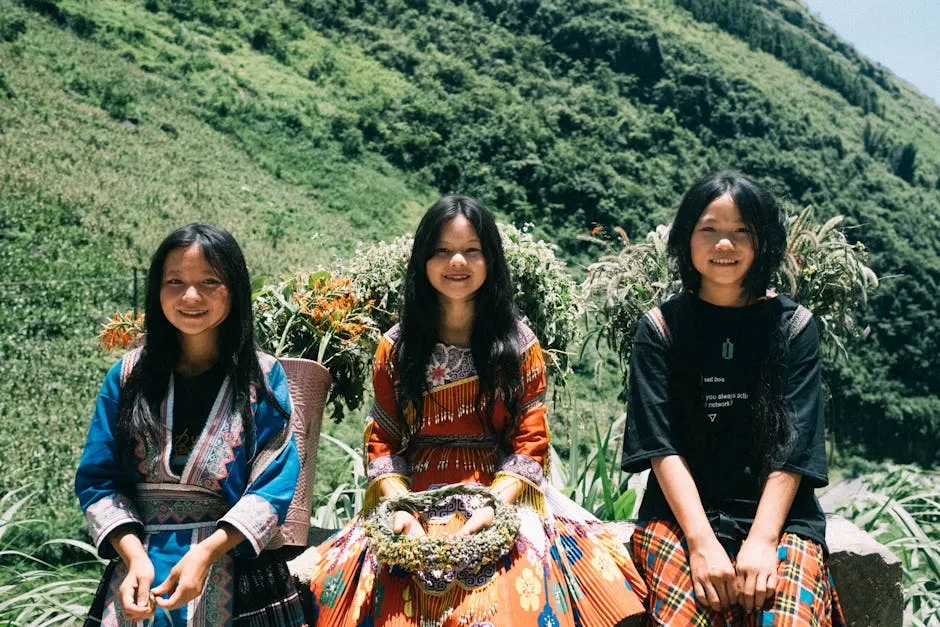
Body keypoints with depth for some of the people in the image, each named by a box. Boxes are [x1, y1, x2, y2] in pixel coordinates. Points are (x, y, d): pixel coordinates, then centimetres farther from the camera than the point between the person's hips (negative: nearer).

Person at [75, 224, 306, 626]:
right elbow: (99, 479, 0)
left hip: (235, 577, -1)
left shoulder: (263, 378, -4)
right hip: (140, 574, 2)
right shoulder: (128, 377, 2)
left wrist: (206, 551, -20)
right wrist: (134, 556, -15)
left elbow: (274, 484, -9)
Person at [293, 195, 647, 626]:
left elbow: (531, 443, 1)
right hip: (415, 501, 1)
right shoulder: (396, 347, 8)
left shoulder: (519, 343, 6)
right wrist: (398, 507, -10)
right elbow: (382, 443, 7)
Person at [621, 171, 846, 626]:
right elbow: (662, 445, -4)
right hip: (680, 514, 0)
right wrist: (702, 543, -16)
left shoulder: (794, 326, 5)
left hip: (779, 515, 1)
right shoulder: (661, 327, 4)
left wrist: (761, 541, -15)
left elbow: (793, 448, -2)